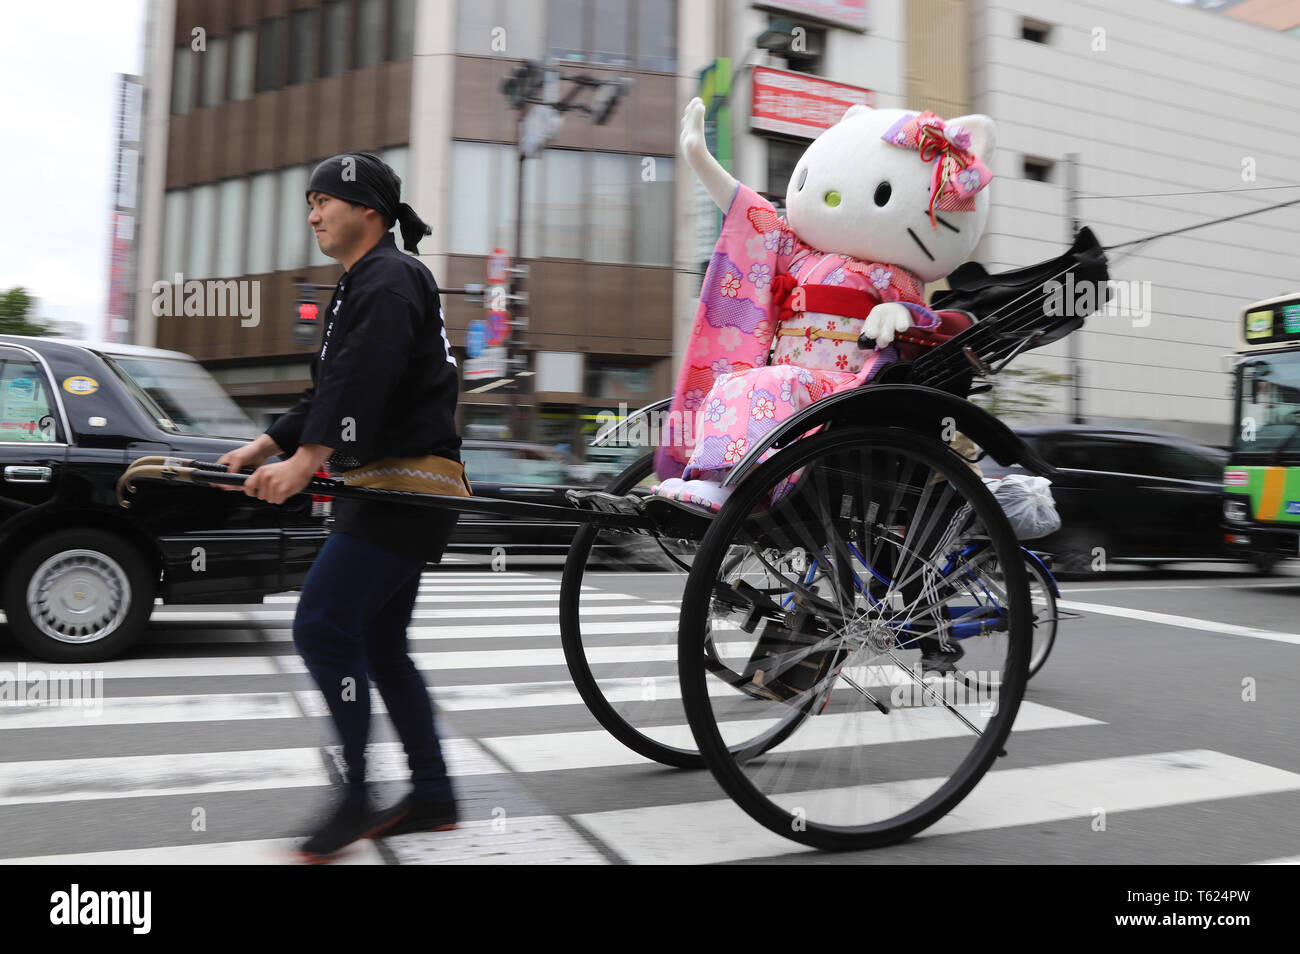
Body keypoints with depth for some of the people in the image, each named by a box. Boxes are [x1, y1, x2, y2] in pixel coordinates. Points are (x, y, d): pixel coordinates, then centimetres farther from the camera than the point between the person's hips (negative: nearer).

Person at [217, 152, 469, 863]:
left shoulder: (389, 277, -8)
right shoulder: (359, 286, 24)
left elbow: (363, 379, -24)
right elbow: (327, 388, 24)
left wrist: (306, 460, -30)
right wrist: (266, 447, 14)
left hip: (407, 486, -10)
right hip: (387, 488, 10)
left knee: (321, 625, -13)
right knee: (379, 644, 11)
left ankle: (354, 798, -2)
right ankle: (432, 797, 19)